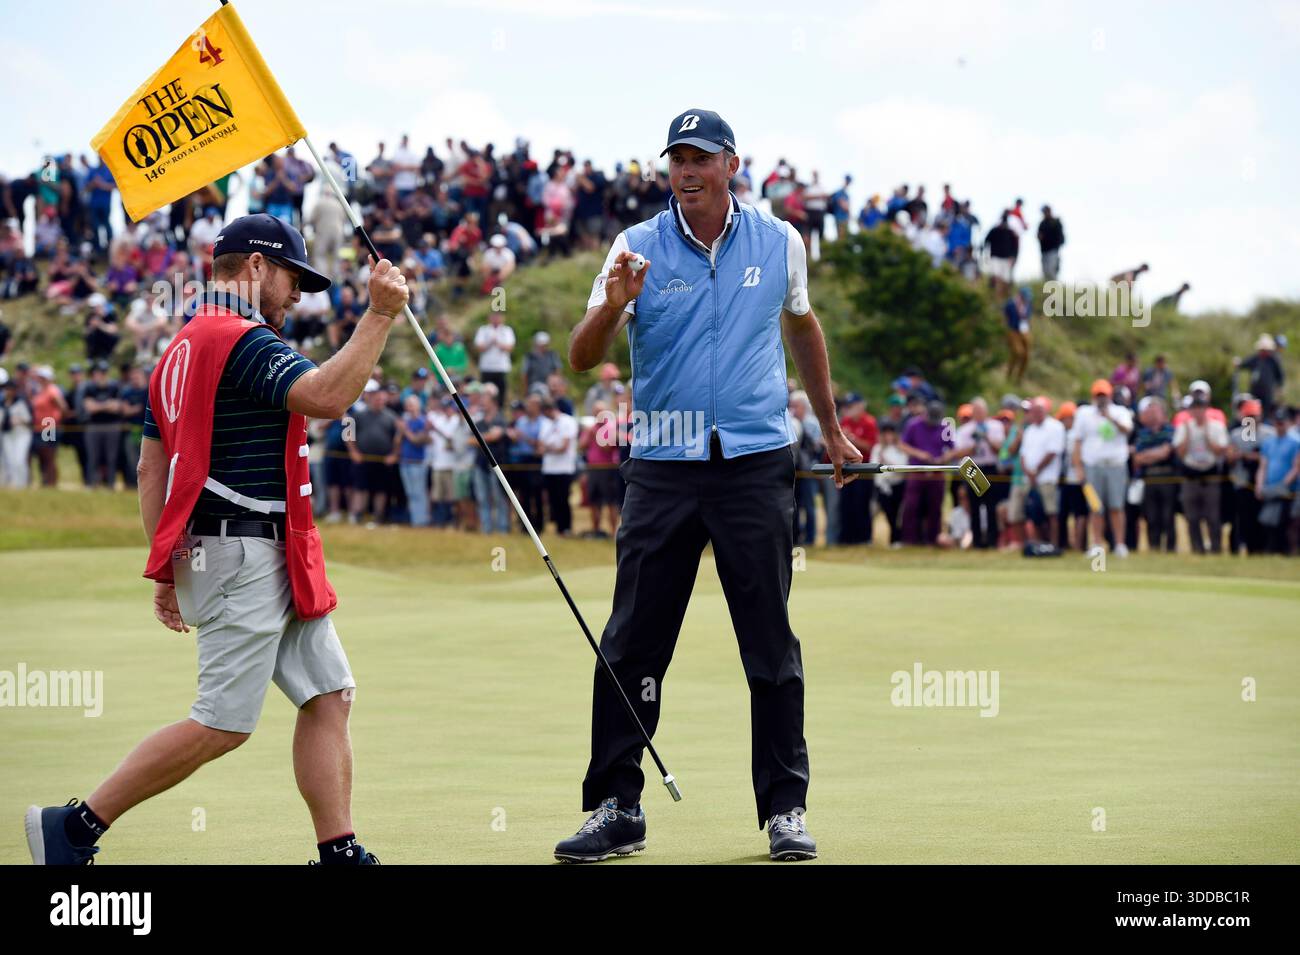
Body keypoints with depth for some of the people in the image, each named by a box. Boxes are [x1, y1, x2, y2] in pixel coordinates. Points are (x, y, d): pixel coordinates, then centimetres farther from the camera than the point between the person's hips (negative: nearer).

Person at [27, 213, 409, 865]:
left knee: (328, 695, 7)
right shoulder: (241, 339, -12)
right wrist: (380, 314, -20)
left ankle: (340, 854, 4)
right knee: (223, 725, -9)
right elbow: (326, 396, -26)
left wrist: (167, 569, 16)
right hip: (243, 557, -11)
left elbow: (151, 468, 16)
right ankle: (74, 827, -4)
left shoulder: (182, 349, 18)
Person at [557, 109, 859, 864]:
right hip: (662, 467, 0)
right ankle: (617, 808, 4)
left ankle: (786, 808, 7)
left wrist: (831, 428, 26)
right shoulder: (638, 248, 0)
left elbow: (803, 327, 22)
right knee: (632, 644, -2)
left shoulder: (780, 243, 4)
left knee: (772, 643, 0)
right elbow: (583, 359, -6)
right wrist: (611, 307, -26)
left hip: (757, 463, 0)